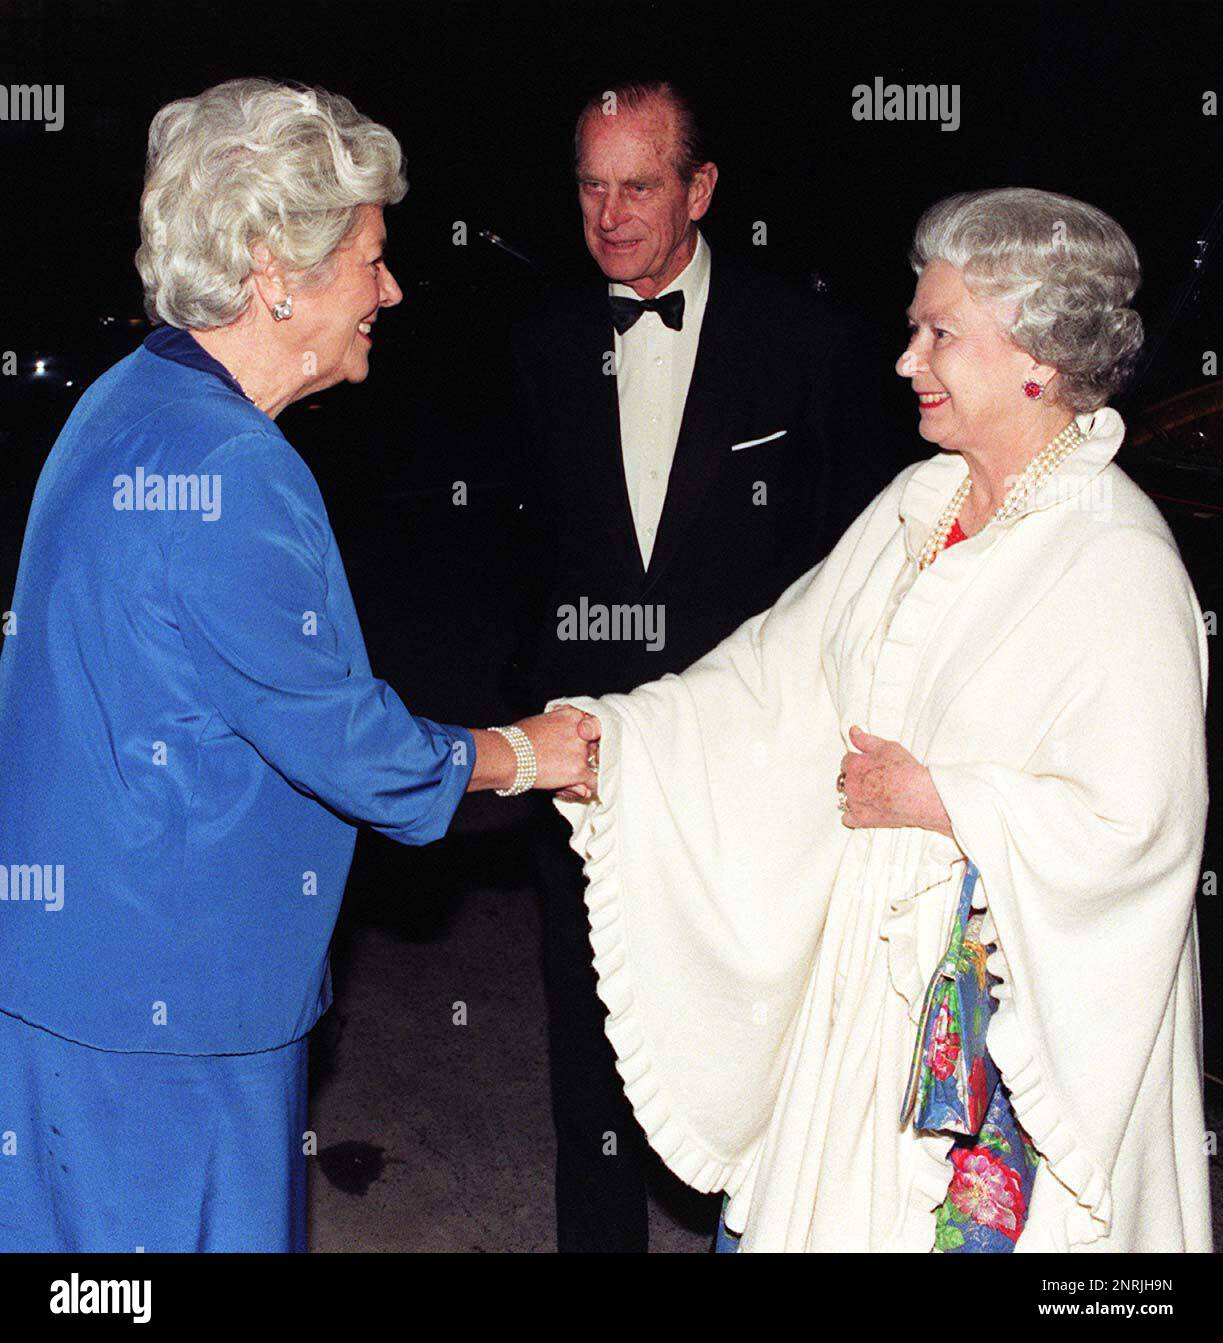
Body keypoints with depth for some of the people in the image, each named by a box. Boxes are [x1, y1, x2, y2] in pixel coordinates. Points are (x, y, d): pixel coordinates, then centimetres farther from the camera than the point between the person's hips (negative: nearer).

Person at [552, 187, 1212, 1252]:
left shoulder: (1118, 564, -19)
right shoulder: (920, 505, 6)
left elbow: (1138, 821, -22)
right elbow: (786, 675, 8)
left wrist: (936, 800, -16)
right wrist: (600, 736, 0)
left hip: (1018, 995, -7)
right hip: (875, 955, 7)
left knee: (969, 1218, 4)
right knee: (838, 1201, 16)